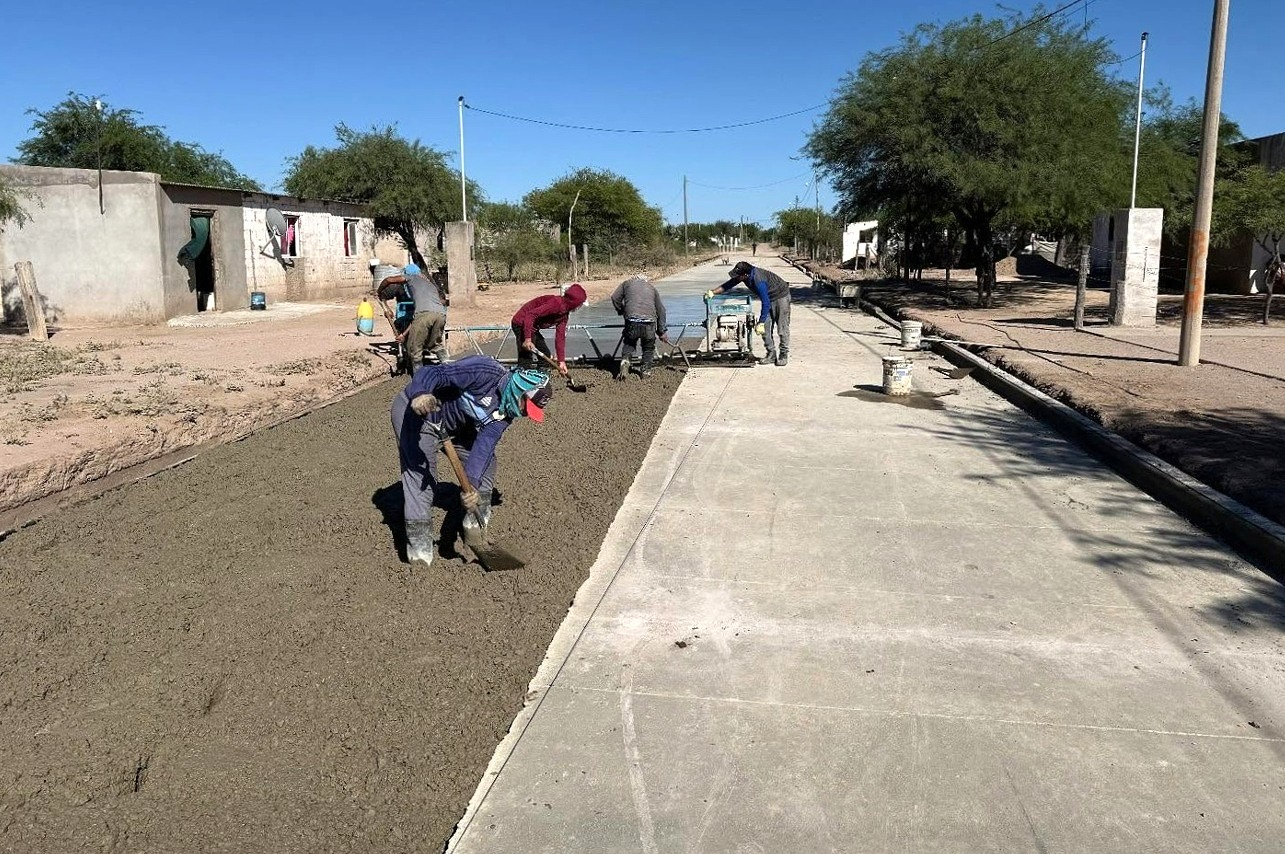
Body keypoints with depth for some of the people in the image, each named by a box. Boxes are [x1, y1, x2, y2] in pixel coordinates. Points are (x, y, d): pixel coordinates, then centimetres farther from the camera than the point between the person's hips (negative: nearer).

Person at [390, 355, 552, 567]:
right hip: (414, 412, -8)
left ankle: (478, 512, 23)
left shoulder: (506, 411, -7)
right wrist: (420, 394, -57)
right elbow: (430, 373, -35)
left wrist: (471, 482, -33)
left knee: (486, 458, 7)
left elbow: (484, 444, -18)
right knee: (420, 472, -16)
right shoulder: (486, 373, -31)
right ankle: (418, 540, -8)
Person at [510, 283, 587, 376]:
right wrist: (528, 339, -34)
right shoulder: (556, 303, -23)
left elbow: (560, 337, 8)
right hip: (522, 324, -11)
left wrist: (561, 361, 2)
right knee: (526, 361, -15)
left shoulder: (564, 314, 7)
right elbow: (530, 315, -30)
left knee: (546, 355, 19)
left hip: (533, 328, 11)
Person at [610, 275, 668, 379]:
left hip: (632, 321, -1)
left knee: (629, 344, 21)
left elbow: (614, 297, 12)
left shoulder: (627, 283, 22)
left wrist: (621, 312, 28)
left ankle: (625, 361, -1)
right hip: (649, 322, 1)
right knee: (648, 347, 21)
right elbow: (661, 310, 26)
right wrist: (661, 332, 30)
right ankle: (645, 371, 19)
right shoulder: (652, 288, 26)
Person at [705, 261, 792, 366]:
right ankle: (771, 355, 9)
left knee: (782, 328, -4)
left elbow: (766, 304, -34)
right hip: (768, 298, 8)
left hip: (781, 297, -8)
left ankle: (784, 355, 6)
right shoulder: (743, 276, -13)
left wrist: (760, 323, -30)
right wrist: (712, 292, -10)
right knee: (766, 328, 3)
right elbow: (729, 284, 1)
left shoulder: (759, 281, -37)